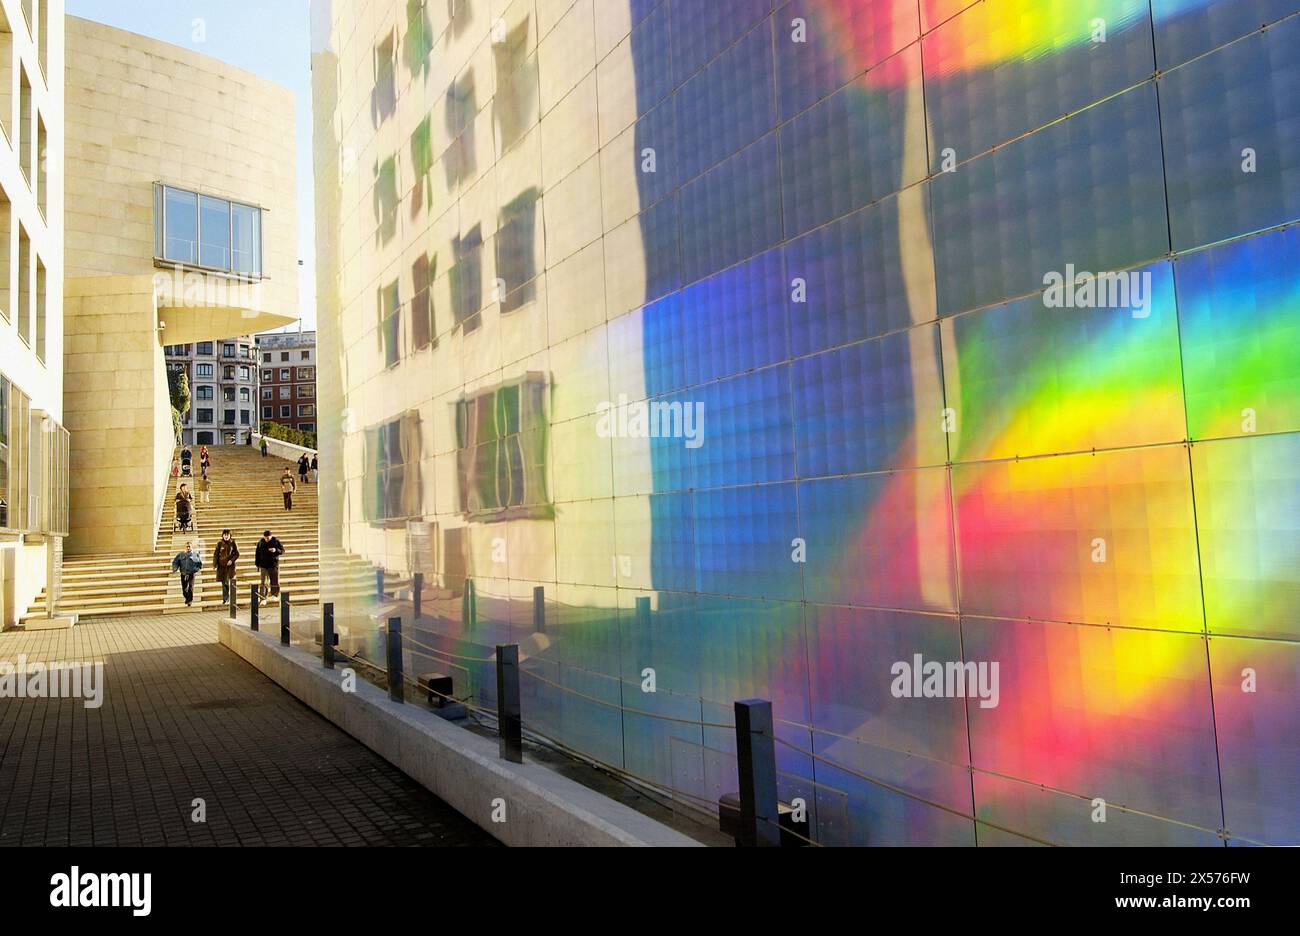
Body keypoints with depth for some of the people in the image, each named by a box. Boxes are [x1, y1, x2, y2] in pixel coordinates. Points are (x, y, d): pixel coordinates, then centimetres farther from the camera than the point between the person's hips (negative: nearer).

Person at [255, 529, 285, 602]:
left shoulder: (276, 541, -2)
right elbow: (257, 554, 8)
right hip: (264, 566, 1)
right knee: (264, 583, -3)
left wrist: (276, 550, -19)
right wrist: (258, 565, 5)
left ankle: (274, 595, 21)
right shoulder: (260, 542, 2)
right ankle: (263, 598, -3)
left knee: (275, 582, 3)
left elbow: (282, 551, 0)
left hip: (274, 565, 0)